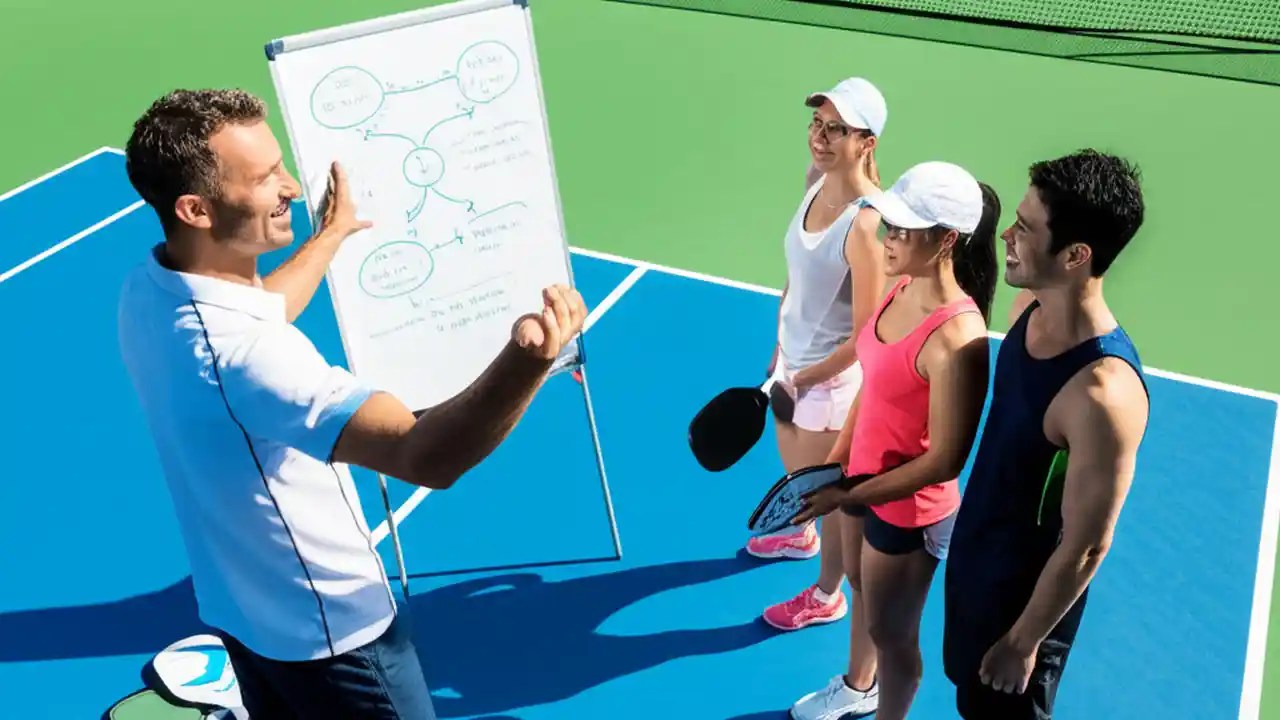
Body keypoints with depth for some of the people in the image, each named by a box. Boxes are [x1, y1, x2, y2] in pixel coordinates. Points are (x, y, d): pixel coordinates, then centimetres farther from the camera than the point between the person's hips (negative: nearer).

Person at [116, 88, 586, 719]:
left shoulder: (148, 292, -9)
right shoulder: (240, 354, -39)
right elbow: (424, 456, -49)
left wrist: (332, 234, 26)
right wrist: (524, 364, -65)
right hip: (328, 634, -8)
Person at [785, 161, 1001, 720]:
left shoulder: (956, 337, -33)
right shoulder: (902, 288, -7)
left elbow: (944, 461, -27)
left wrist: (848, 498, -22)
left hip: (907, 511, -8)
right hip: (864, 484, 8)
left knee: (892, 633, 17)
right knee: (864, 595, 31)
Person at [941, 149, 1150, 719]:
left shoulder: (1103, 394, -36)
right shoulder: (1032, 308, -11)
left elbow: (1085, 548, -25)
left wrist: (1024, 641, -13)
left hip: (1028, 589, -7)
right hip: (973, 554, 7)